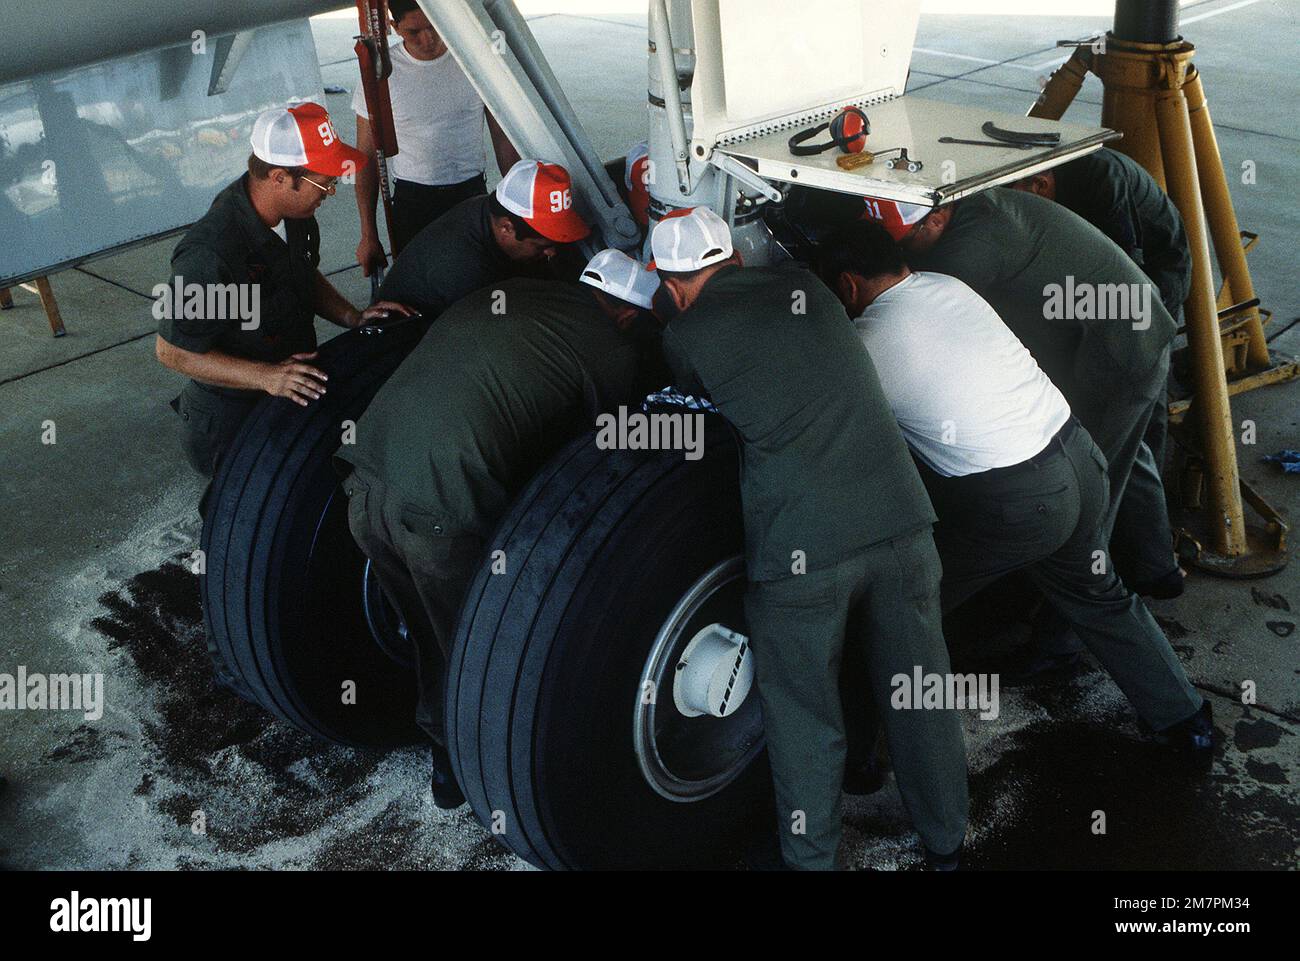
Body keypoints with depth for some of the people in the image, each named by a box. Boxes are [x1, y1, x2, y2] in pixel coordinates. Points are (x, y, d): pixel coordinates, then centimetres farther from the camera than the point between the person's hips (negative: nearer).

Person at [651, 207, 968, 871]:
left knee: (804, 716, 15)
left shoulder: (685, 334, 0)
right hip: (902, 519, 5)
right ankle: (945, 844, 36)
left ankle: (812, 858, 31)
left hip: (800, 551, -4)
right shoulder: (806, 287, 13)